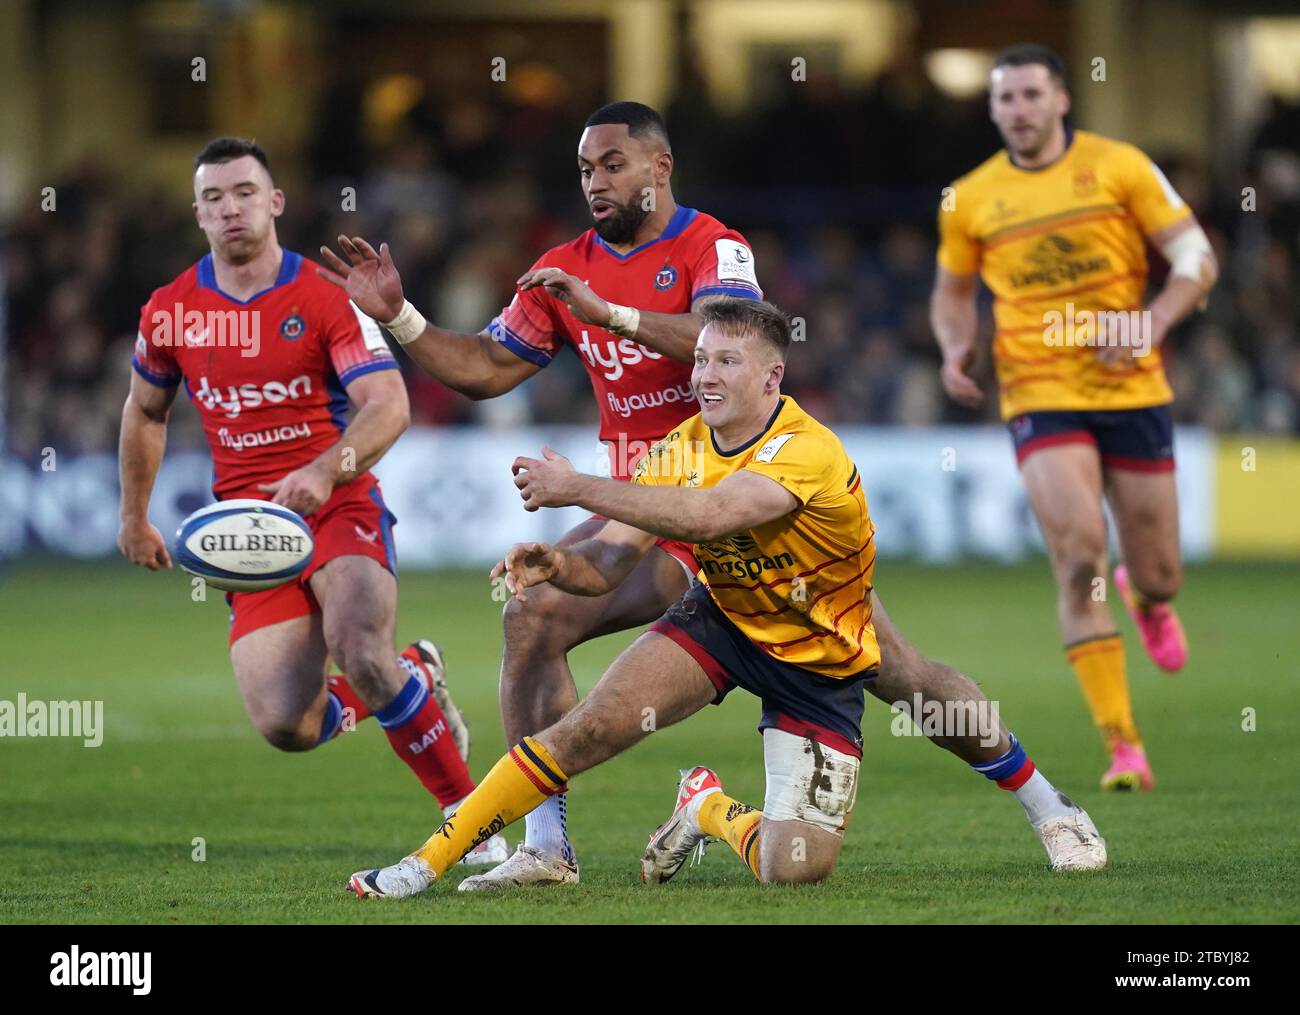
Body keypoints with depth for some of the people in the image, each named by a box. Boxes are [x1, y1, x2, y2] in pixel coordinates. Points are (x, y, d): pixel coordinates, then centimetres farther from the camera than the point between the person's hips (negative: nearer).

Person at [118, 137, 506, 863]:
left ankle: (467, 811, -13)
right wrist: (134, 517, 25)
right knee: (283, 725, -12)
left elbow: (390, 406, -18)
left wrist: (326, 471, -34)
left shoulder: (326, 297, -7)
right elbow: (145, 412, 23)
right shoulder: (171, 312, 4)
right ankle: (414, 680, 21)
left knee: (362, 656, -32)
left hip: (340, 508, -3)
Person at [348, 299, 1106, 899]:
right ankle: (426, 863, -7)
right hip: (722, 622, 4)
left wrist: (576, 488, -47)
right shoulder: (683, 450, -8)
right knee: (591, 727, -19)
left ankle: (712, 811, 19)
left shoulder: (808, 453, -31)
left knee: (794, 871, -15)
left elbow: (709, 515, -46)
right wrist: (559, 564, -33)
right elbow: (610, 560, -9)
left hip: (818, 659, -4)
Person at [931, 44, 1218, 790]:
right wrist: (956, 349, -2)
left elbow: (1197, 259, -1)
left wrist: (1154, 321, -18)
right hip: (1041, 395, 0)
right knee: (1079, 555, -19)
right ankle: (1123, 746, -14)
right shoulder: (971, 199, 5)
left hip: (1133, 389, 0)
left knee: (1159, 576, 5)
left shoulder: (1119, 167, -1)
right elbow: (953, 293, 19)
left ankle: (1147, 598, 48)